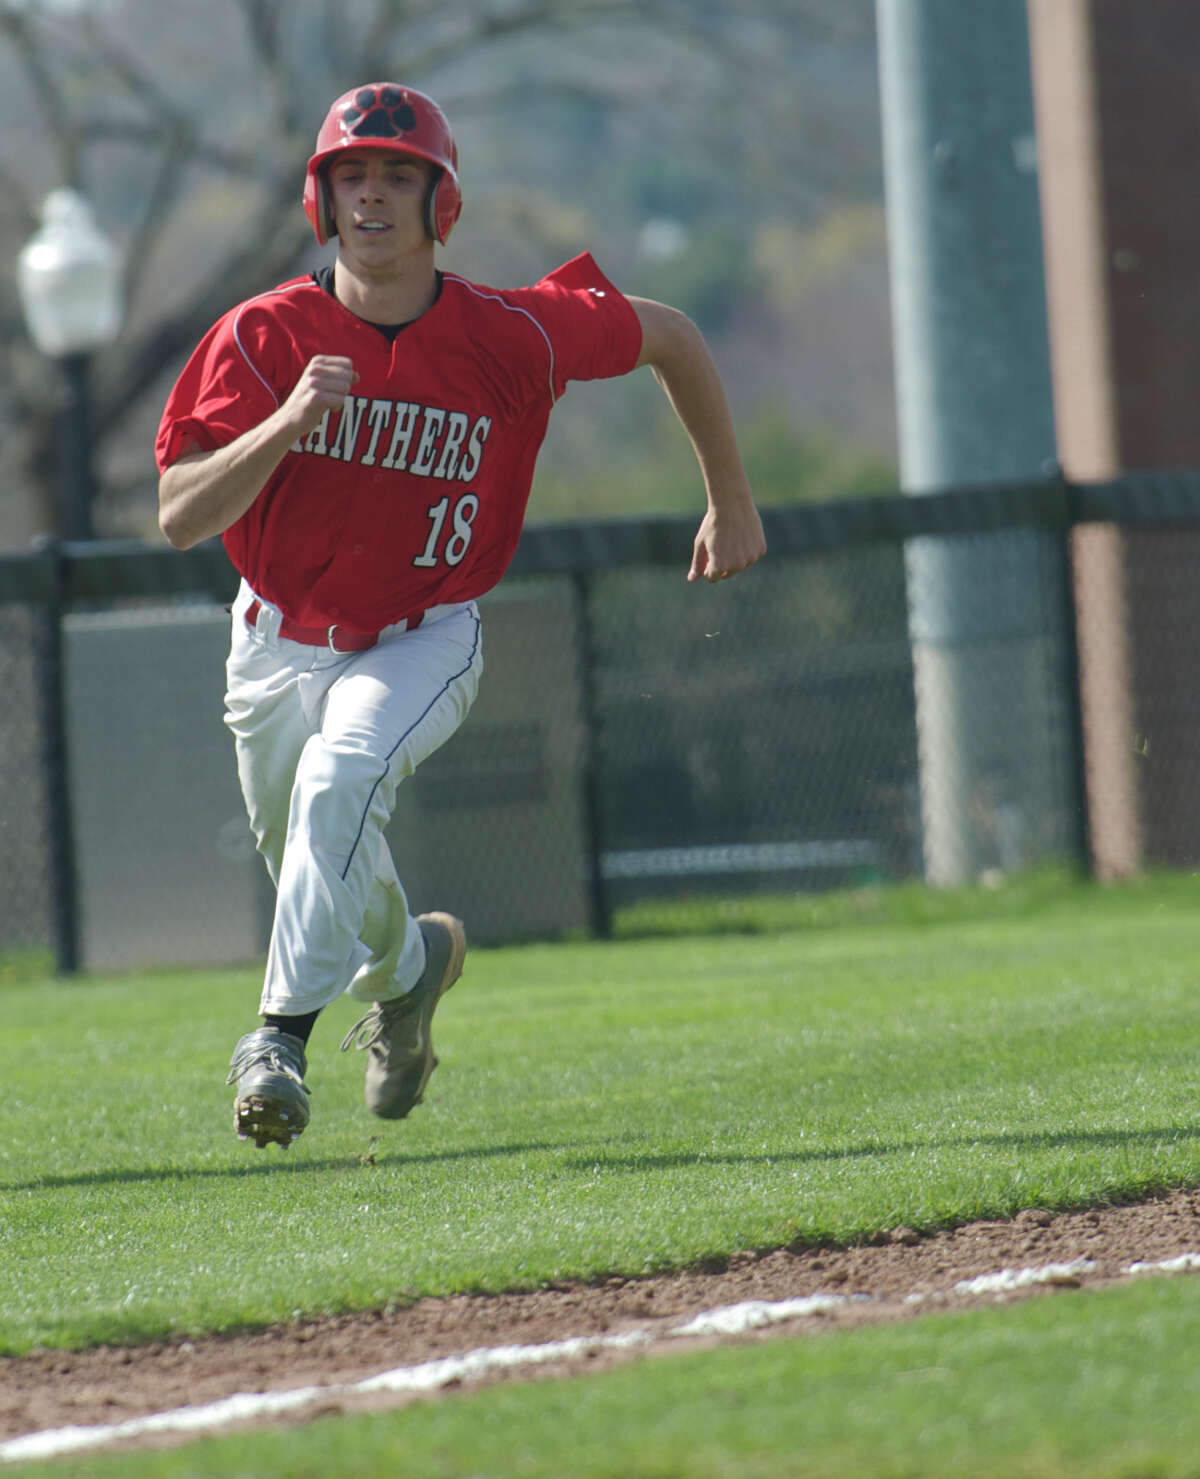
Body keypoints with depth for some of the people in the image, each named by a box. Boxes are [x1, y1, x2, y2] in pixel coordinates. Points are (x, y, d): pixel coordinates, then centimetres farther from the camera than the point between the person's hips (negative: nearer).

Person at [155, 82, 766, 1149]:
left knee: (338, 781, -32)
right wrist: (286, 424, -37)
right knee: (319, 869, 18)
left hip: (426, 642, -3)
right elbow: (179, 518, -21)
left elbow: (670, 337, 0)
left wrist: (732, 501, 6)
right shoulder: (264, 338, -16)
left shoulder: (509, 337, -17)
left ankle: (284, 1031, -28)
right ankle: (407, 962, 51)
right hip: (283, 645, 3)